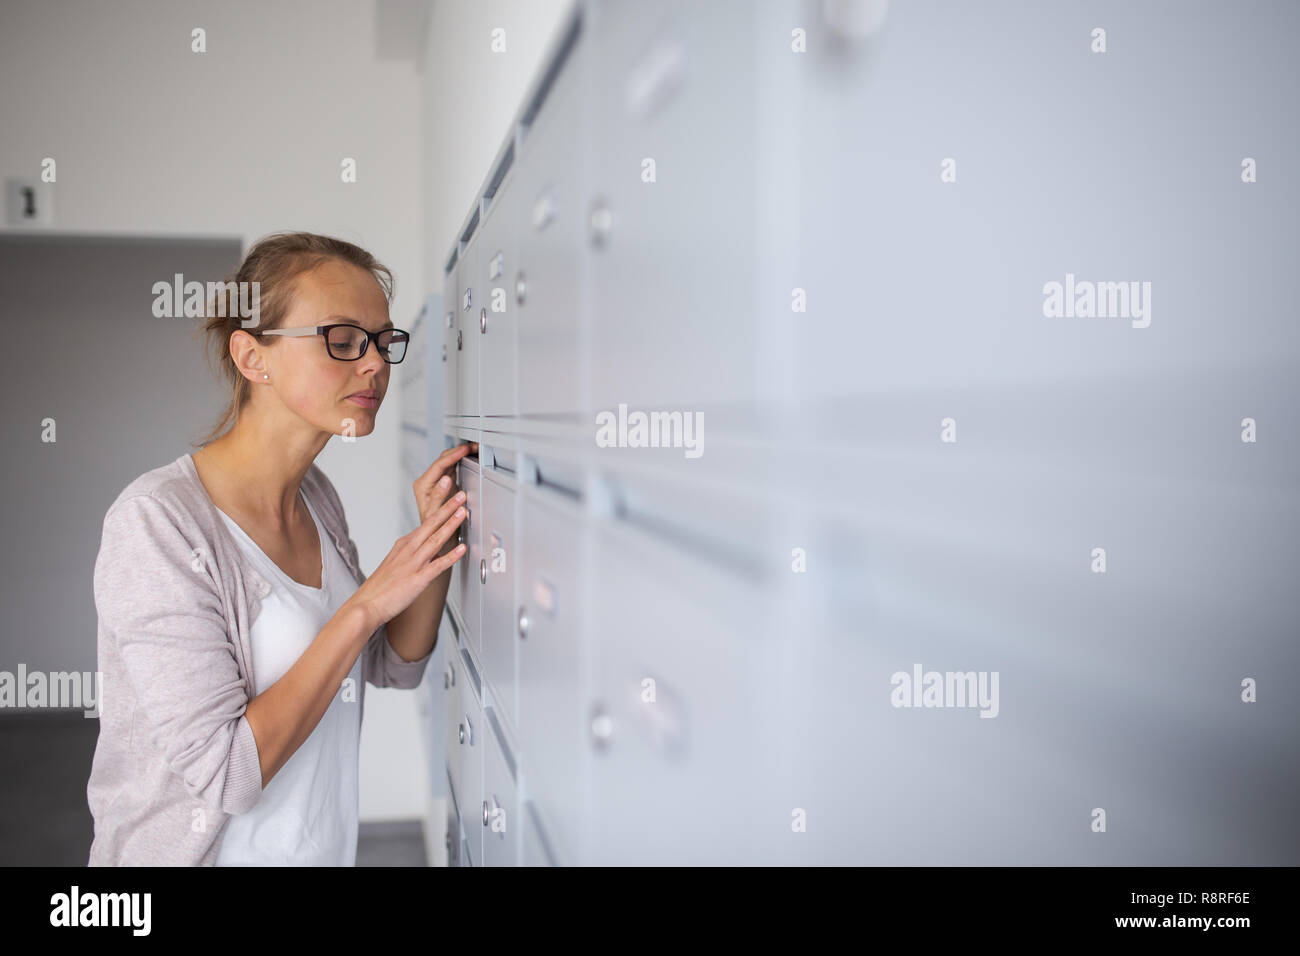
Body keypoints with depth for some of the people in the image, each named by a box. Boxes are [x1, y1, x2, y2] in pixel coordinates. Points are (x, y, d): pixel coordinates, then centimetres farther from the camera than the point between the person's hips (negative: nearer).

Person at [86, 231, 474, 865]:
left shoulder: (316, 494, -1)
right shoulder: (158, 519, -24)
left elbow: (395, 666, 5)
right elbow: (225, 773, -27)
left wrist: (437, 540, -10)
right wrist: (365, 605, -26)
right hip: (198, 853, -7)